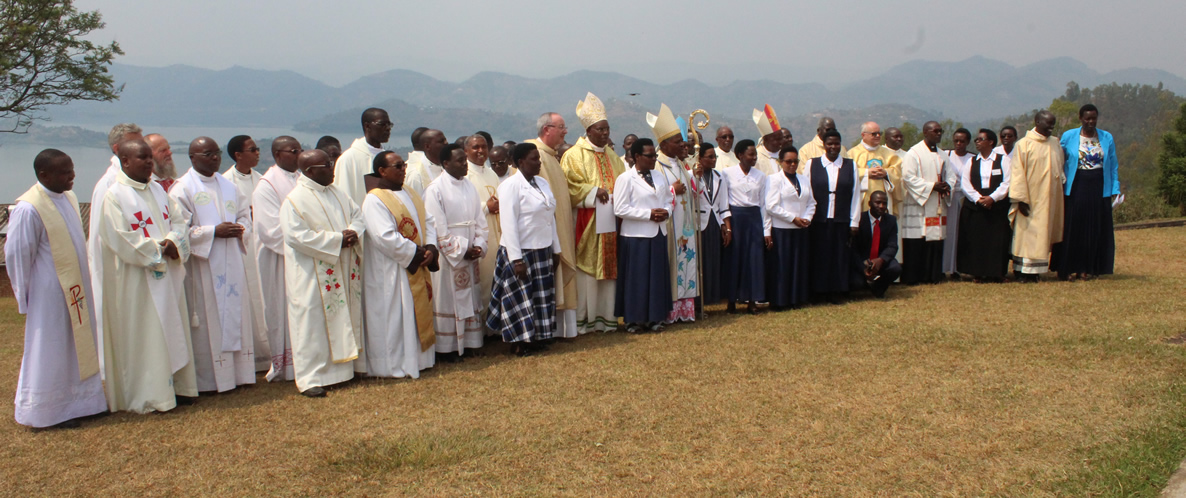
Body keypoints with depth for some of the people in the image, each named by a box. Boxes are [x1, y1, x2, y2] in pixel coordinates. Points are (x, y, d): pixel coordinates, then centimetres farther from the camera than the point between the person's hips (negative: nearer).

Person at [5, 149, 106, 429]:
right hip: (49, 293, -8)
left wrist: (85, 280, 15)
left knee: (79, 346, 16)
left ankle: (79, 400, 30)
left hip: (76, 288, 8)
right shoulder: (28, 209, -20)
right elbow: (16, 255, -14)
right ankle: (47, 412, 18)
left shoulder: (68, 198, 5)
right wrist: (24, 297, -8)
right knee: (49, 352, 4)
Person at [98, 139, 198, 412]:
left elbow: (178, 220, 10)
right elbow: (121, 239, -17)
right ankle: (148, 396, 4)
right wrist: (158, 249, -15)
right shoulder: (114, 195, -10)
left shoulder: (157, 190, 12)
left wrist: (174, 242, -10)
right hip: (136, 280, -7)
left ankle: (176, 386, 20)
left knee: (173, 331, 11)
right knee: (142, 336, -3)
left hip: (167, 275, 7)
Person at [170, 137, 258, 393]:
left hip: (232, 263, 6)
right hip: (203, 264, -6)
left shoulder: (228, 186, 15)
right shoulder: (182, 189, -5)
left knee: (236, 314, 8)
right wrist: (214, 232, -19)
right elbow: (179, 229, -11)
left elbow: (245, 215, 18)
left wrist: (240, 229, -4)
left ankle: (238, 372, 16)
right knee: (208, 321, -4)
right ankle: (209, 379, 4)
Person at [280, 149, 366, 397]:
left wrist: (354, 232, -8)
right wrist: (337, 239, -20)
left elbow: (357, 215, 16)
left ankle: (346, 365, 26)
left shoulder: (337, 193, 11)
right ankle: (310, 378, 4)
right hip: (312, 277, -8)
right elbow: (296, 235, -22)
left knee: (346, 318, 13)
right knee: (313, 323, -2)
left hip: (343, 273, 8)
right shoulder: (295, 200, -14)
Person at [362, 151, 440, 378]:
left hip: (417, 269, 8)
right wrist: (415, 252, -17)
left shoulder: (410, 195, 14)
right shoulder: (374, 200, -13)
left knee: (419, 314, 13)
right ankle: (394, 365, 6)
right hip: (390, 273, -8)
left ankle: (418, 358, 23)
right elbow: (385, 237, -22)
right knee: (393, 319, -2)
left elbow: (429, 221, 11)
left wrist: (430, 248, -7)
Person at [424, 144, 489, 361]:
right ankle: (446, 349, 7)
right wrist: (461, 250, -14)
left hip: (470, 256, 7)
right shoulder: (435, 189, -11)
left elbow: (479, 220, 11)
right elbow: (438, 228, -15)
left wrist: (479, 245, -4)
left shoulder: (469, 186, 10)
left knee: (469, 300, 10)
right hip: (447, 257, -7)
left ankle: (467, 342, 19)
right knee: (447, 300, 0)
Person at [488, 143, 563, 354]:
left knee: (541, 296, 11)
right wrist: (516, 259, -21)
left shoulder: (542, 183, 9)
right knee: (521, 297, 1)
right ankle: (519, 342, 12)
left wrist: (556, 250, 12)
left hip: (543, 251, 7)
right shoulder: (511, 186, -13)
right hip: (521, 252, -7)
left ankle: (537, 337, 23)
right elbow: (508, 223, -17)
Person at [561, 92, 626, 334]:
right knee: (587, 267, -5)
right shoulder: (575, 155, -3)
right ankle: (584, 319, 1)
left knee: (609, 267, 7)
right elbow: (570, 186, -10)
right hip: (587, 221, -6)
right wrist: (594, 192, -20)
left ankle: (606, 316, 14)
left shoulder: (611, 156, 17)